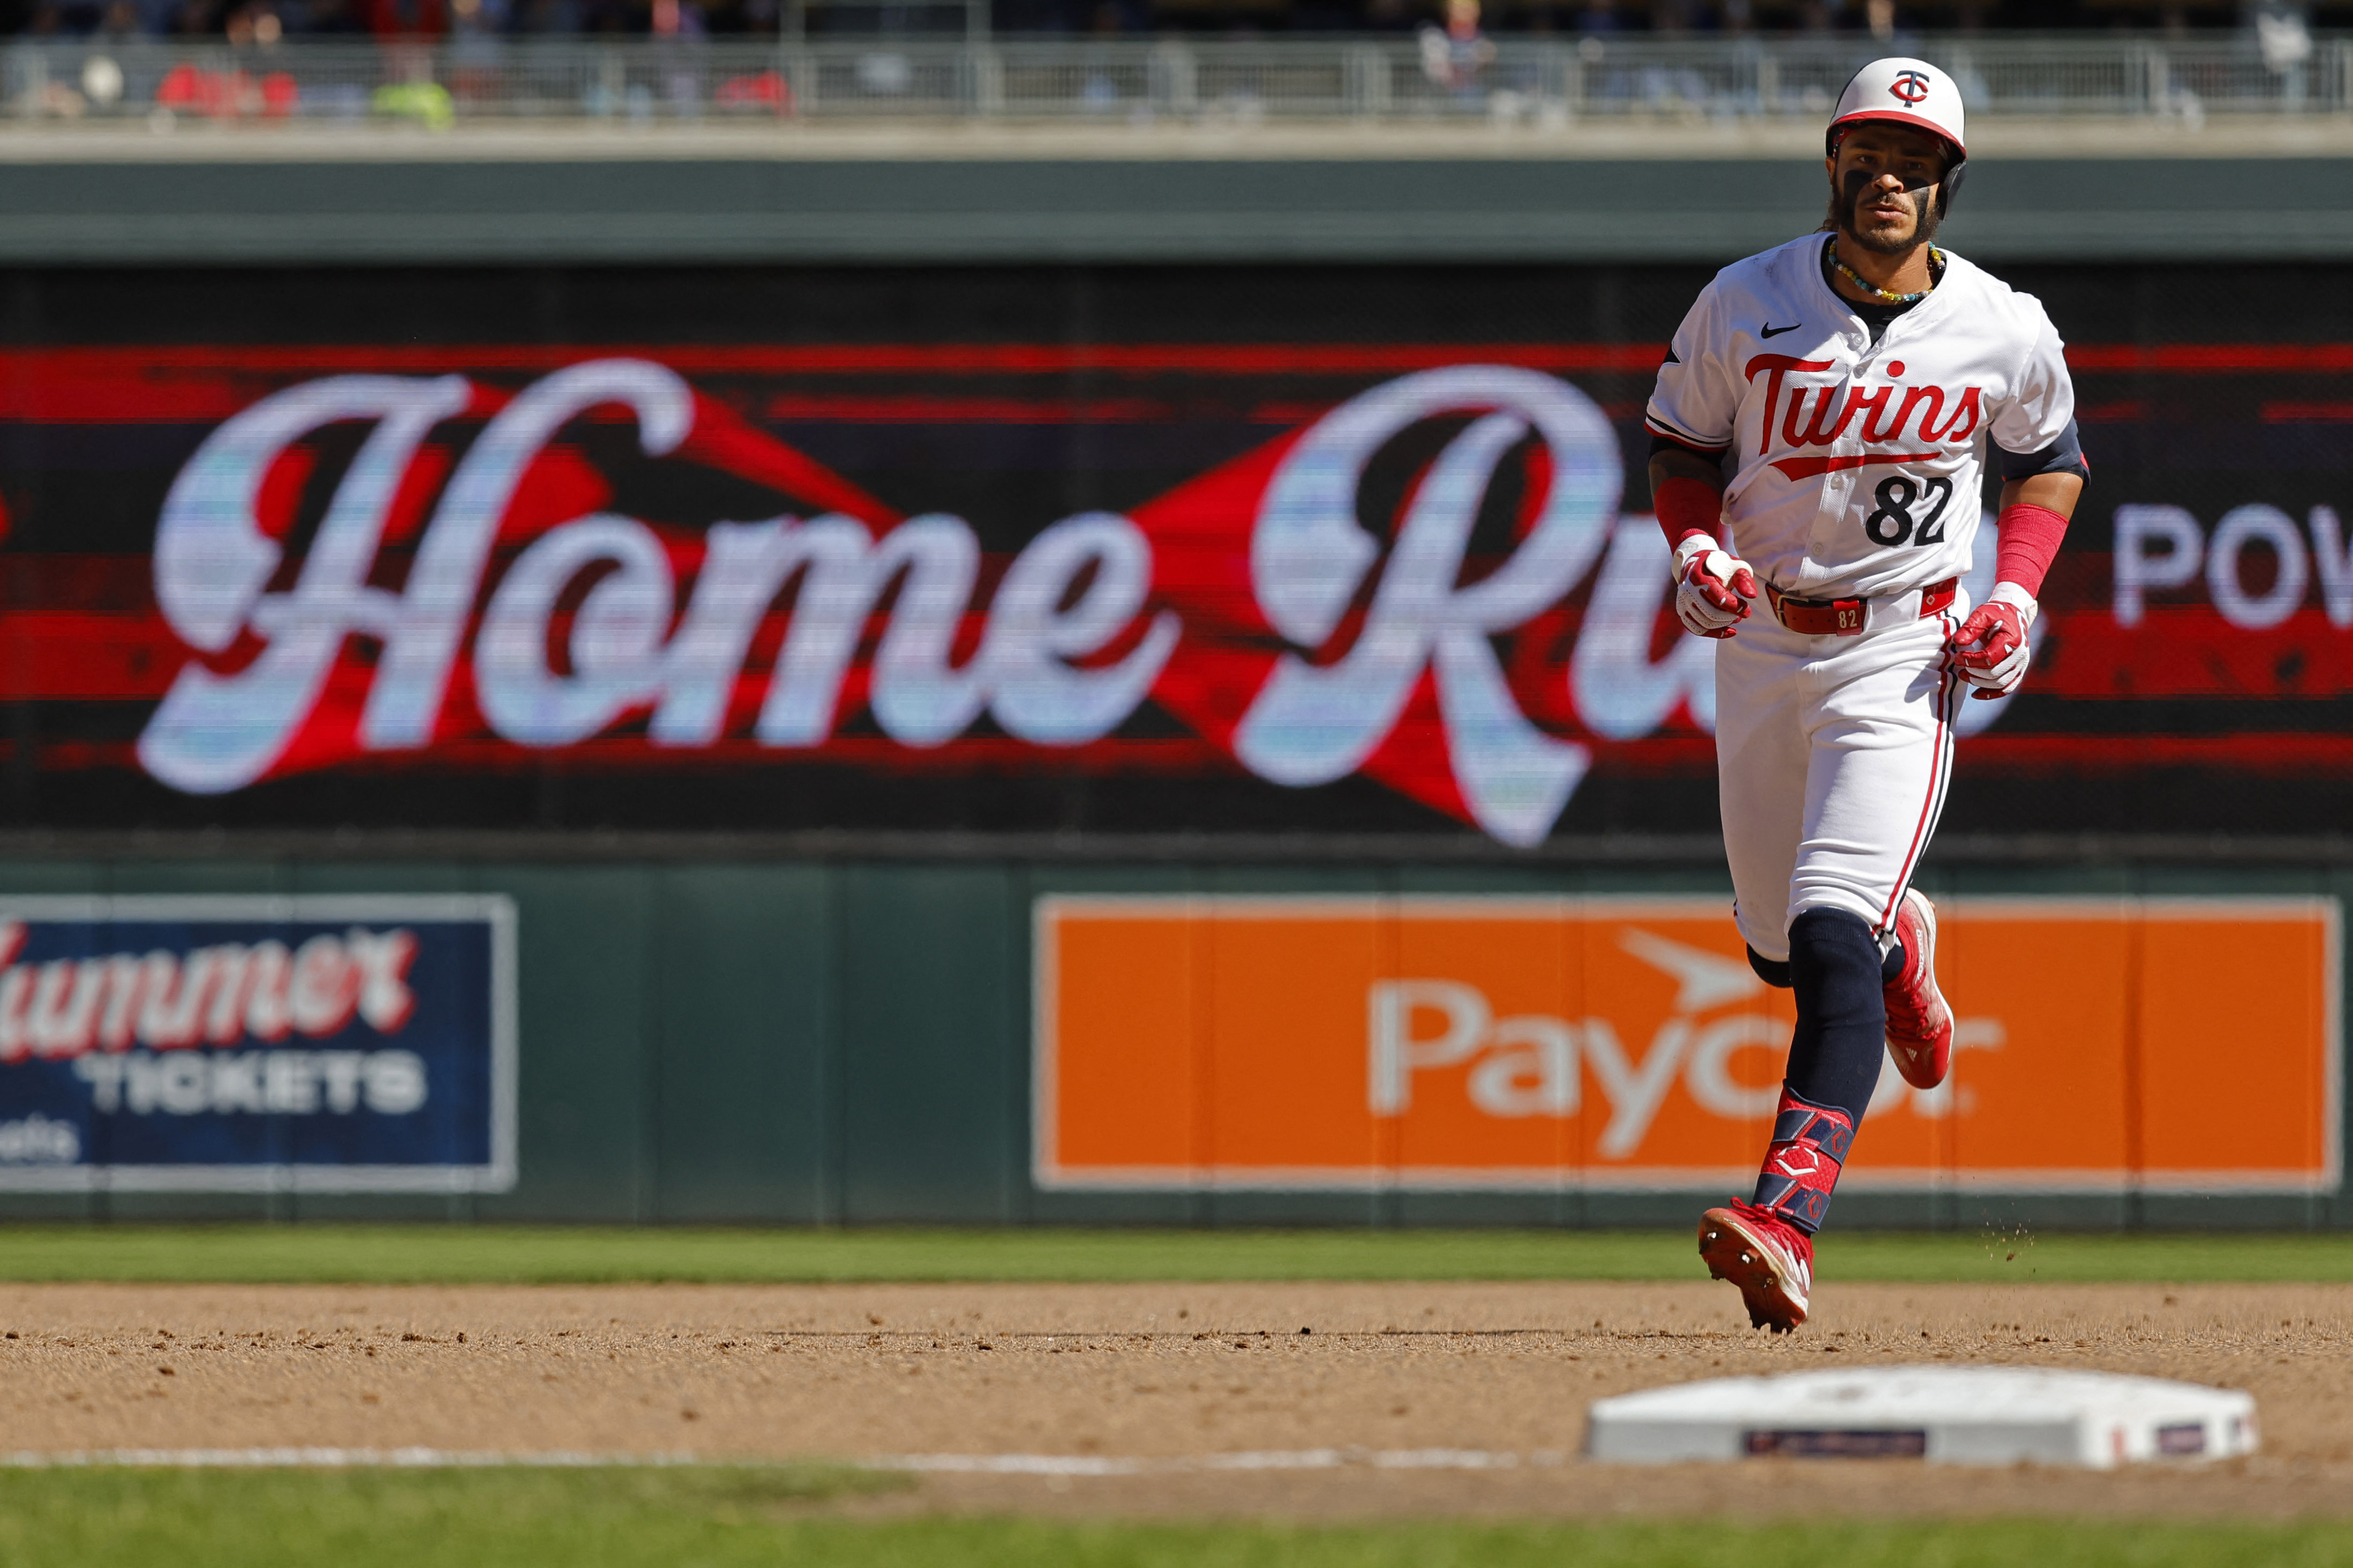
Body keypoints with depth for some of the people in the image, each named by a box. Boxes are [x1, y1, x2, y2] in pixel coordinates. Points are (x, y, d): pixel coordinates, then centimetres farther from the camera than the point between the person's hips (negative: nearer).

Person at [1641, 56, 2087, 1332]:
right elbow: (1681, 445, 8)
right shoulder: (1744, 306, -6)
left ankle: (1786, 1225, -32)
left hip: (1905, 658, -3)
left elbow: (2049, 458, 12)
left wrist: (2016, 592, -4)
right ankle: (1902, 946, 54)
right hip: (1761, 643, 3)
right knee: (1778, 943, 15)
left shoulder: (2004, 330, -6)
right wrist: (1695, 548, -13)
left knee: (1833, 934, -21)